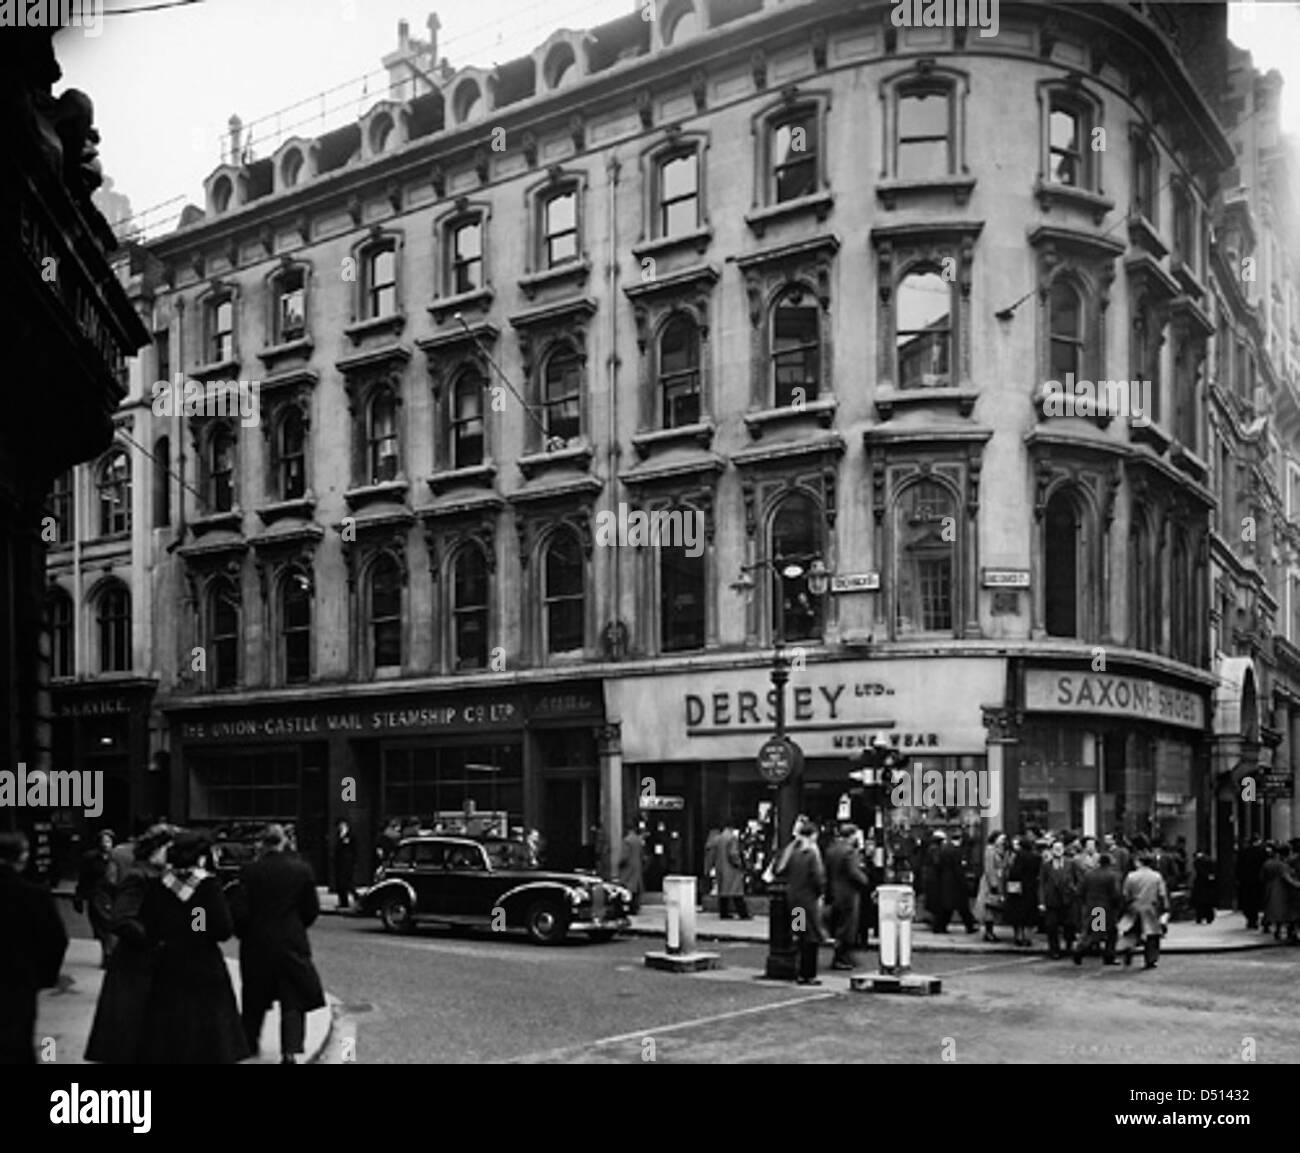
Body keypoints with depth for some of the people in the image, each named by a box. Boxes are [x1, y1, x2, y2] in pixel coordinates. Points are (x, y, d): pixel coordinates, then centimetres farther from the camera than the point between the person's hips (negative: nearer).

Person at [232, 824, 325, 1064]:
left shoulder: (250, 871, -9)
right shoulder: (302, 869, -6)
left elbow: (240, 912, -8)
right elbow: (312, 909, 1)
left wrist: (243, 934, 11)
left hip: (257, 945, 1)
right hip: (292, 944, -1)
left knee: (254, 1001, 19)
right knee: (293, 1001, 3)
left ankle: (250, 1043, 34)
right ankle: (290, 1051, -9)